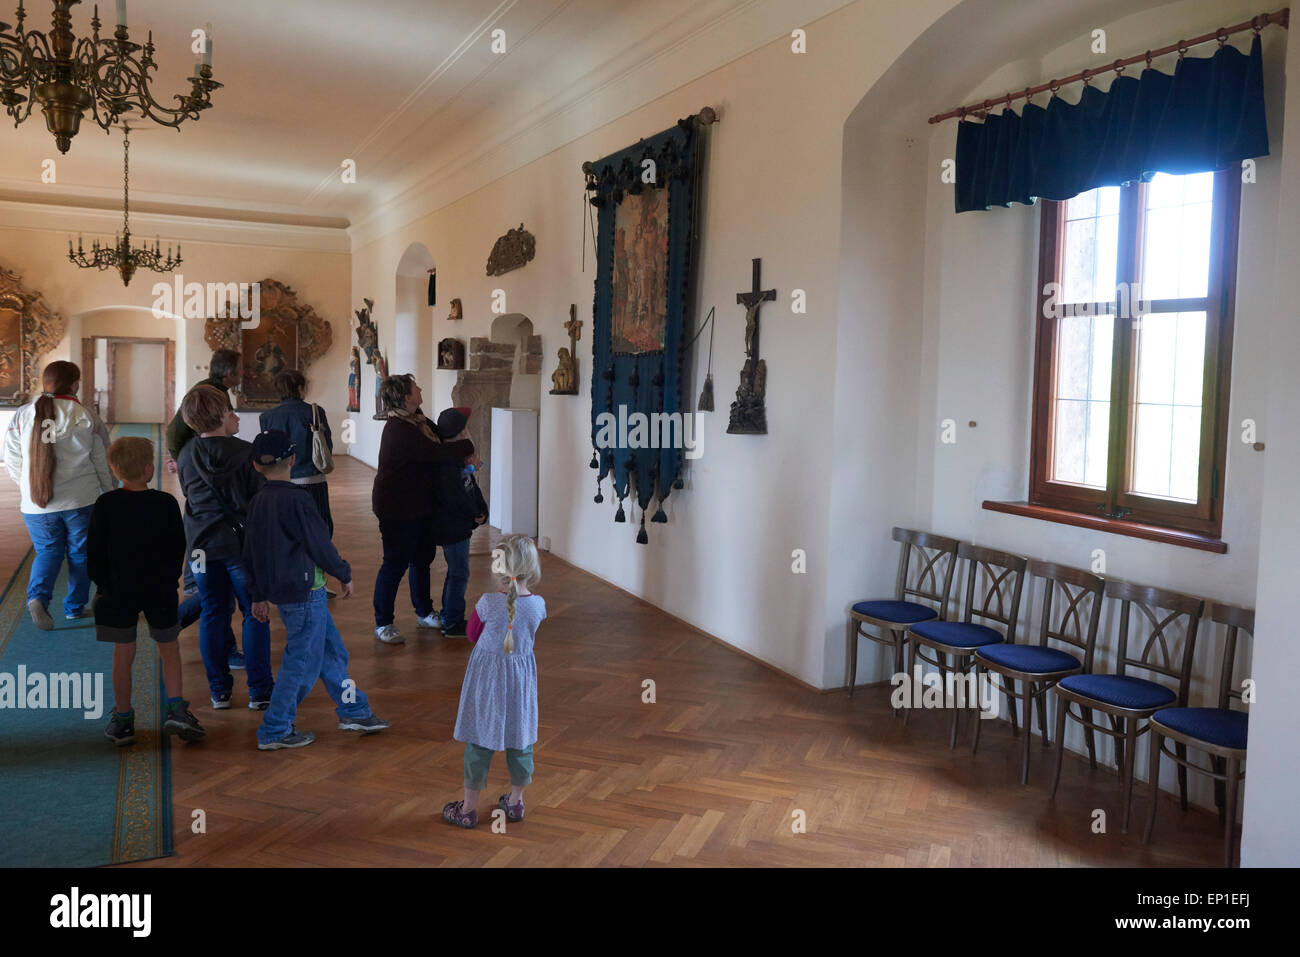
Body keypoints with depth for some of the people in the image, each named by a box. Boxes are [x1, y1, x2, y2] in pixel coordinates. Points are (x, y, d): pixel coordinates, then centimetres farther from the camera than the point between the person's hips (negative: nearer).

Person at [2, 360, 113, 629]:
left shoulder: (22, 416, -1)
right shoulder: (86, 418, -7)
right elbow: (102, 461, -1)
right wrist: (110, 492, 12)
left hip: (36, 506, 2)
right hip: (81, 501, -2)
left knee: (47, 551, 17)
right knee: (80, 553, 14)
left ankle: (38, 596, -6)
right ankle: (75, 607, 22)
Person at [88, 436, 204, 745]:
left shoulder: (106, 504, -7)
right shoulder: (166, 503, -7)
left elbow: (95, 552, -3)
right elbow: (178, 548, -1)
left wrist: (102, 585, 9)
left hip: (118, 592, 0)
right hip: (160, 590, 0)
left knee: (123, 654, 9)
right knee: (168, 648, 14)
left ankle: (123, 720, 19)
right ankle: (176, 711, 4)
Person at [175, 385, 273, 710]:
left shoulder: (186, 456, 0)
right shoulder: (245, 453, -13)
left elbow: (189, 495, 13)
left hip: (201, 543, 4)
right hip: (240, 541, -4)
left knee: (212, 614, 12)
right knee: (254, 613, 6)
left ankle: (219, 691, 18)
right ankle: (259, 691, 8)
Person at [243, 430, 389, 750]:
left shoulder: (258, 502, 7)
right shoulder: (297, 499, -17)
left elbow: (251, 553, 13)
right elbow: (320, 544, -15)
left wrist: (259, 596, 20)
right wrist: (344, 574, 1)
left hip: (281, 591, 9)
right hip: (304, 592, -9)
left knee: (332, 651, 17)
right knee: (302, 662, 2)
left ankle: (353, 711, 26)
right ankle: (274, 732, 10)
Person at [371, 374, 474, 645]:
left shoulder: (419, 420, 7)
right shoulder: (399, 431, -24)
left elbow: (441, 442, 15)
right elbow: (436, 453, -29)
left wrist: (463, 454, -4)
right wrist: (468, 447, -15)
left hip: (420, 506, 10)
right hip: (398, 508, -10)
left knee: (422, 558, 20)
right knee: (396, 563, -1)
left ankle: (424, 613, 35)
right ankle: (382, 624, 12)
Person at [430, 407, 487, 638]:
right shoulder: (447, 463, -21)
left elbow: (471, 487, 12)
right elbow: (455, 497, -24)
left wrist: (480, 511, -2)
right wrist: (476, 513, -10)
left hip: (459, 525, 10)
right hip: (452, 526, -10)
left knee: (456, 571, 20)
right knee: (459, 573, -3)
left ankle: (448, 615, 31)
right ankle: (452, 623, 5)